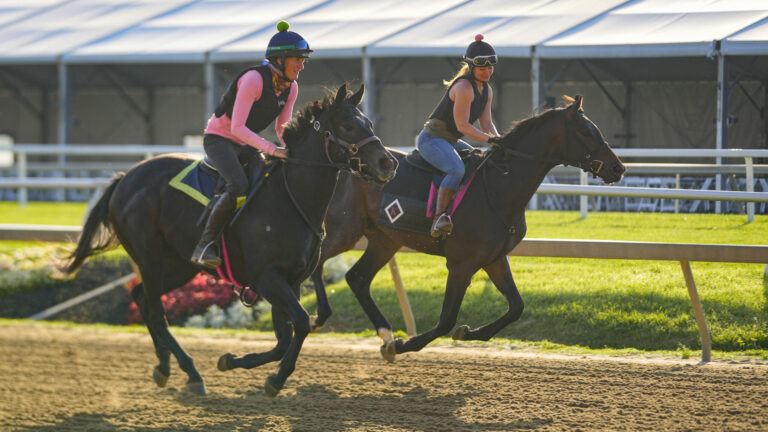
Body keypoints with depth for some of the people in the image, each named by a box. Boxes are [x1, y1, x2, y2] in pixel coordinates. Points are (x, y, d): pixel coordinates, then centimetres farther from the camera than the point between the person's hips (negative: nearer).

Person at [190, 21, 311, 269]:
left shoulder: (291, 88, -2)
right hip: (219, 138, -8)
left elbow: (282, 128, 9)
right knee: (239, 186, -33)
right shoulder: (253, 80, -26)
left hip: (244, 145, 8)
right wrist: (271, 149, -34)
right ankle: (204, 245, -26)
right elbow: (237, 128, -29)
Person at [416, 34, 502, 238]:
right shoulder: (464, 87, -20)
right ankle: (439, 217, -35)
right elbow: (462, 125, -22)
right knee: (458, 170, -34)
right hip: (431, 139, -10)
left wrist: (499, 140, -7)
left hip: (451, 141, 11)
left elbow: (486, 123, 11)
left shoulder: (487, 90, 10)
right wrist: (489, 139, -24)